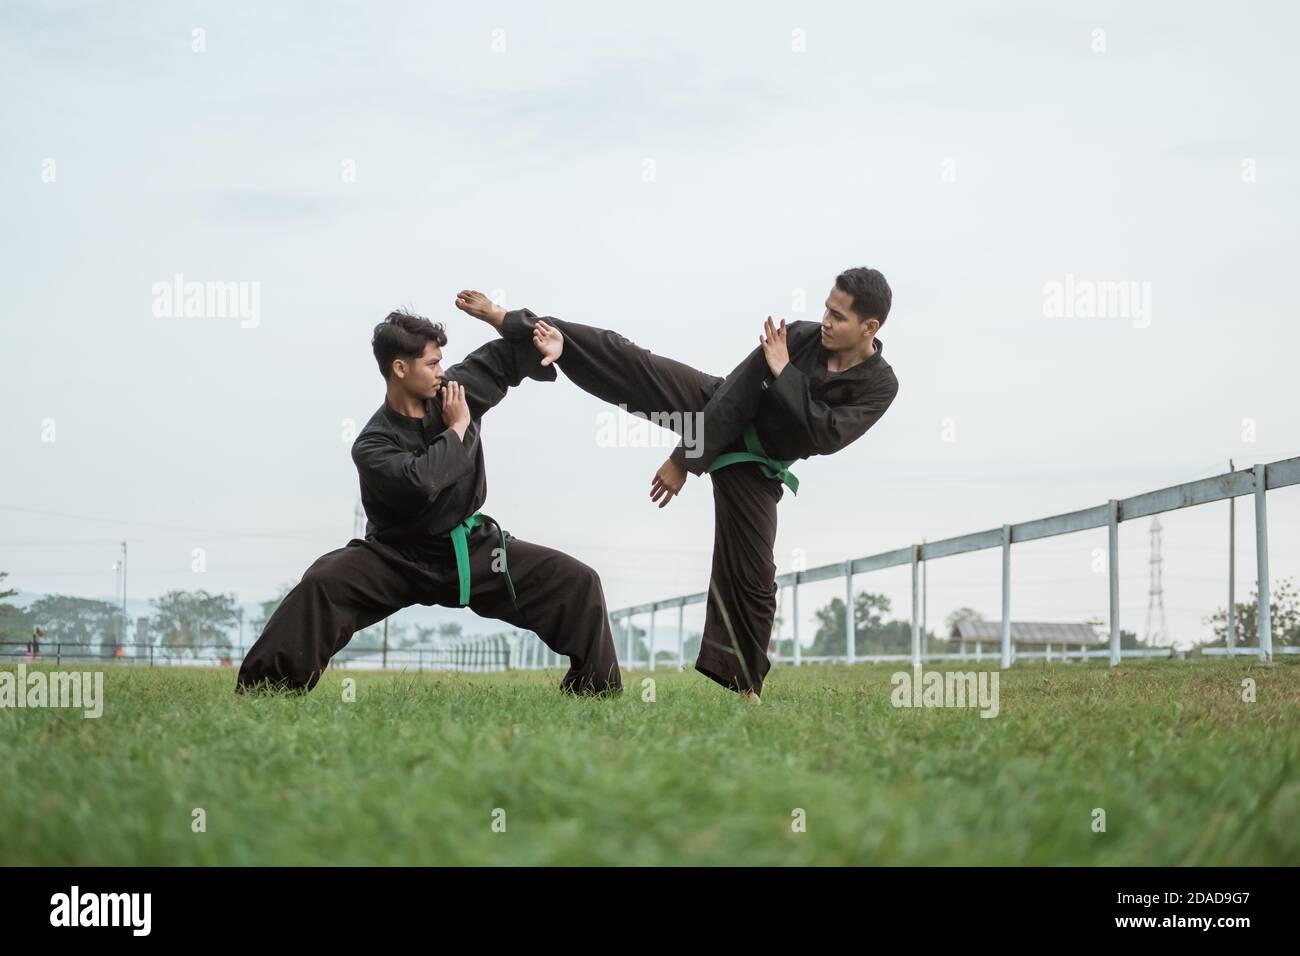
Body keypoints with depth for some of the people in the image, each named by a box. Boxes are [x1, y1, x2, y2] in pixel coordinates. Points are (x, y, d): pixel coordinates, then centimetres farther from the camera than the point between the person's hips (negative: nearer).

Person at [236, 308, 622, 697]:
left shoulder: (455, 389, -5)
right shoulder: (373, 445, -19)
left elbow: (505, 357, 11)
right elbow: (420, 481, -37)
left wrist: (544, 341, -10)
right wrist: (457, 427, -24)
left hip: (473, 548, 4)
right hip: (400, 558, -4)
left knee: (577, 581, -10)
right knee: (324, 582, -30)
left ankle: (598, 691, 0)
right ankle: (263, 690, -23)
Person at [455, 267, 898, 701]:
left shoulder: (879, 386, -19)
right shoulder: (800, 337, -16)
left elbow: (826, 436, -33)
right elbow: (734, 396, -16)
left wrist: (783, 374, -31)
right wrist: (685, 457, -18)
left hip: (751, 467, -1)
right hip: (715, 409, 1)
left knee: (752, 574, -4)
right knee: (624, 360, -12)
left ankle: (745, 683, 11)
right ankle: (507, 321, -10)